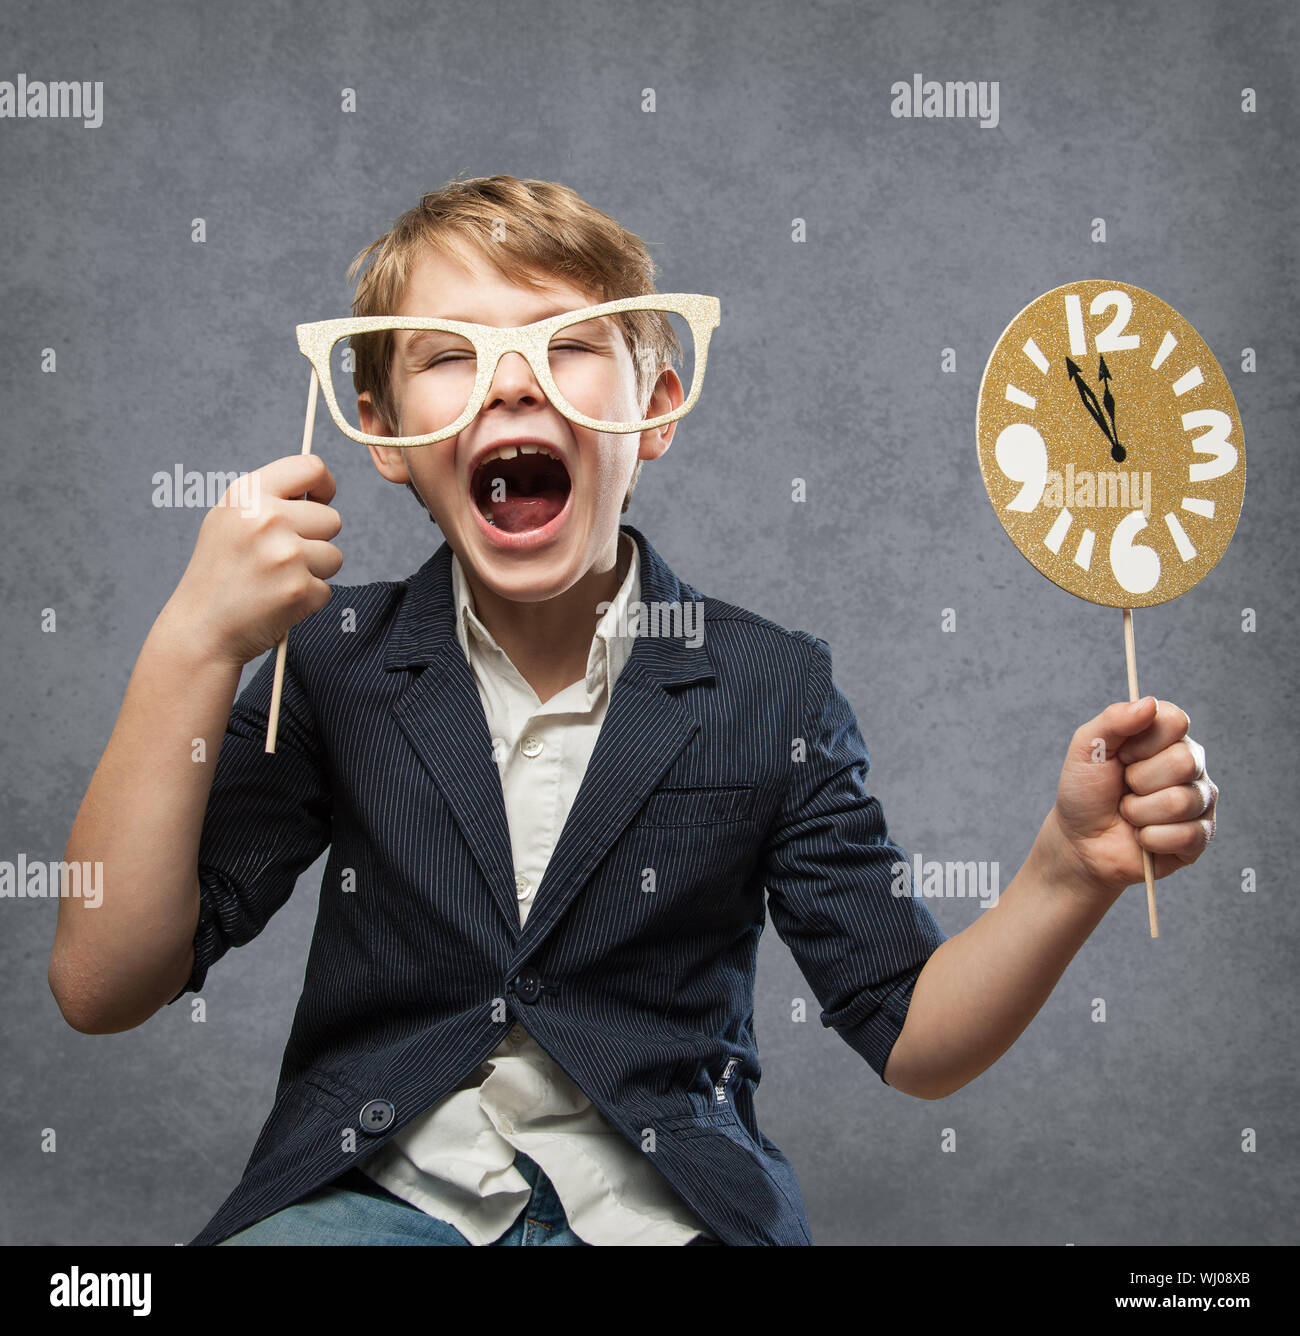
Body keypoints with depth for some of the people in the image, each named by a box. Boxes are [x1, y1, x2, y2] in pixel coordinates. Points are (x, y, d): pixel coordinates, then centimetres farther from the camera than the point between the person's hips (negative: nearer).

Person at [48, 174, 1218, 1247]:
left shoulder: (771, 689, 2)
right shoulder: (337, 662, 3)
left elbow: (910, 1036, 4)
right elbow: (104, 988, -4)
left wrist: (1071, 869, -16)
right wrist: (196, 641, -13)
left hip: (665, 1209, 3)